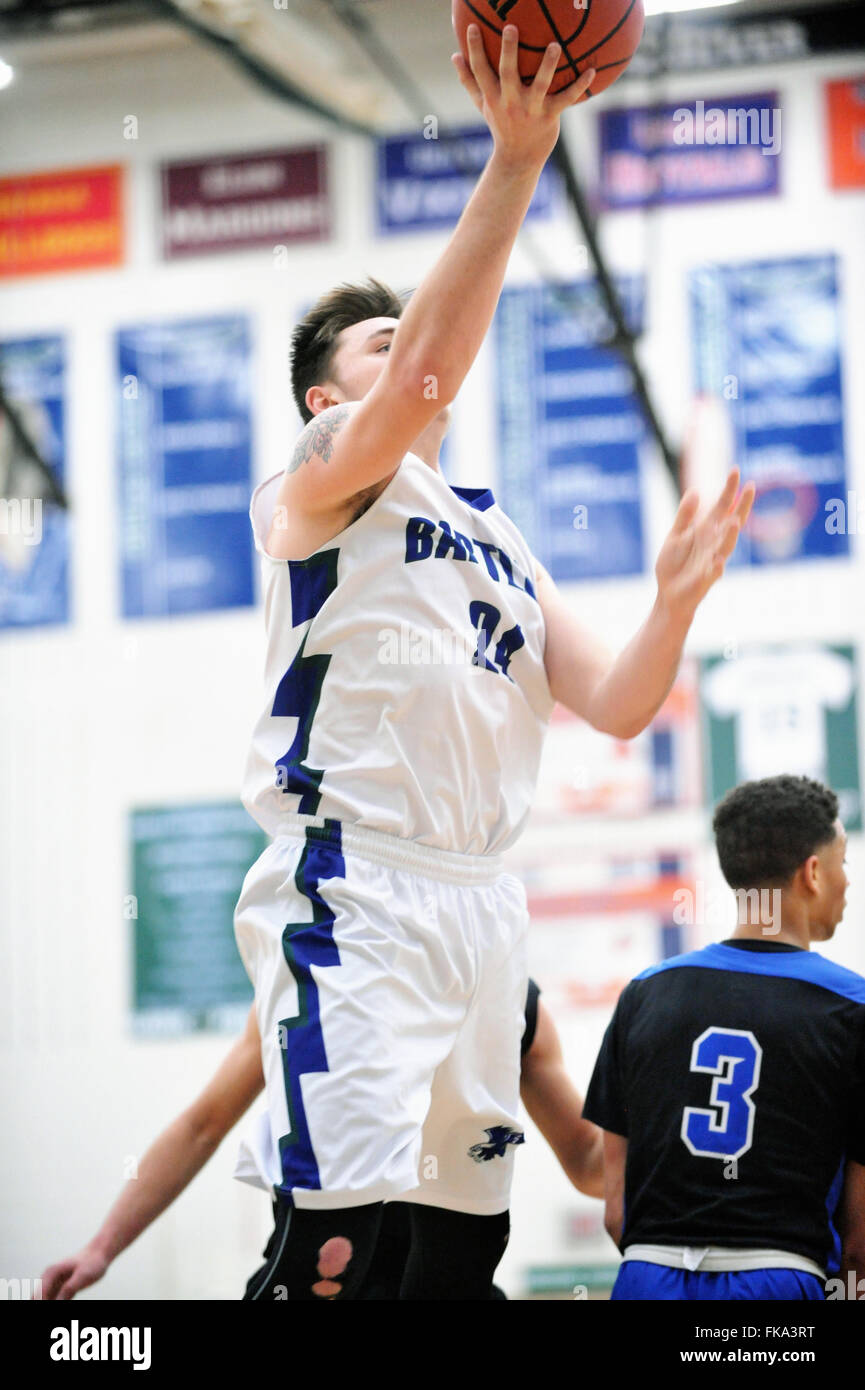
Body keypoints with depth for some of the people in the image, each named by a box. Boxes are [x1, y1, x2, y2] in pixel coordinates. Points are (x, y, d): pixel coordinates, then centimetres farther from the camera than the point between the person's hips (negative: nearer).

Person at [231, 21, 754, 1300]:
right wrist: (514, 162, -26)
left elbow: (614, 706, 19)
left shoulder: (497, 540, 25)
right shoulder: (323, 479, 3)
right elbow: (431, 363, -18)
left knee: (466, 1241, 7)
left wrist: (677, 601, 0)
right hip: (353, 894, -8)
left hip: (478, 904, 8)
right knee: (333, 1247, -19)